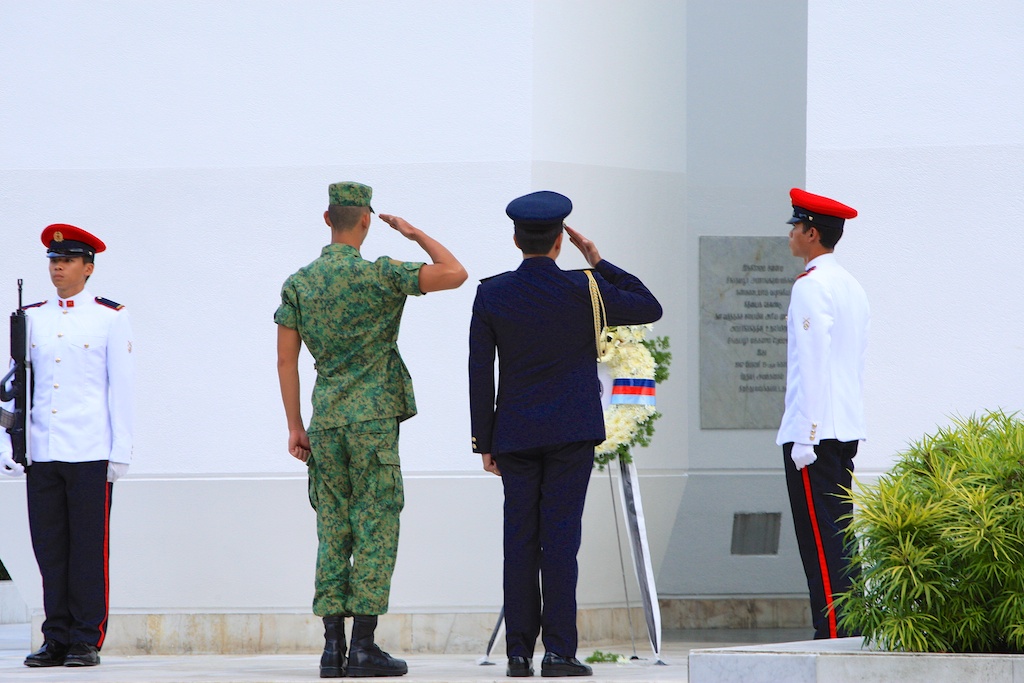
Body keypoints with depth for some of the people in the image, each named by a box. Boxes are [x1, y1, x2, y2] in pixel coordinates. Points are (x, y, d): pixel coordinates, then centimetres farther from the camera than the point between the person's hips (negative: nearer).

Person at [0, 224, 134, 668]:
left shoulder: (110, 318, 3)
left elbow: (121, 388, 0)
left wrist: (120, 452, -5)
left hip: (91, 452, -4)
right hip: (40, 451, 4)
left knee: (89, 548, -2)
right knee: (49, 548, 3)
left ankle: (86, 642, 2)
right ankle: (57, 642, 8)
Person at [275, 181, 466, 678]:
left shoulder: (298, 283, 6)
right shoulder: (378, 275, -8)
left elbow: (286, 360, 5)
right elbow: (455, 274, -10)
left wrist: (295, 427, 10)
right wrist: (415, 234, 5)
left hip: (325, 419, 5)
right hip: (374, 416, -4)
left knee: (333, 531, 6)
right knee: (375, 529, -2)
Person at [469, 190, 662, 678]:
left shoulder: (491, 295, 0)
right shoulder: (584, 290, -5)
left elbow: (480, 374, 1)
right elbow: (650, 308, 8)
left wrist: (484, 442, 7)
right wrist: (599, 263, 9)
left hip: (515, 436, 2)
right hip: (571, 432, -2)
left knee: (520, 542, 3)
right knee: (560, 538, -4)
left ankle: (519, 654, 2)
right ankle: (558, 651, -7)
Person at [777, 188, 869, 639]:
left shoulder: (811, 287, -12)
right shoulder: (851, 287, 16)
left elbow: (812, 365, -18)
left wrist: (804, 436, -18)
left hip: (814, 430, -9)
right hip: (847, 430, 9)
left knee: (821, 539, -9)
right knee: (839, 536, 11)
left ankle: (833, 633, -12)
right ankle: (852, 631, 11)